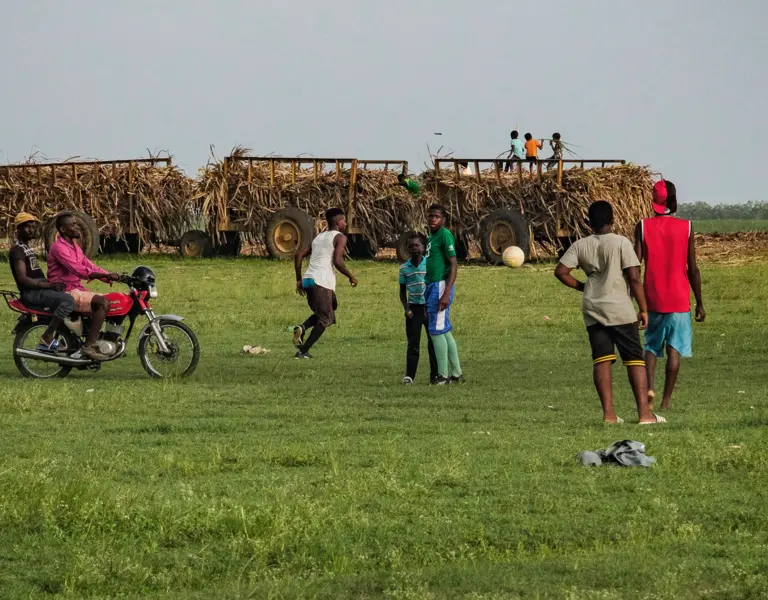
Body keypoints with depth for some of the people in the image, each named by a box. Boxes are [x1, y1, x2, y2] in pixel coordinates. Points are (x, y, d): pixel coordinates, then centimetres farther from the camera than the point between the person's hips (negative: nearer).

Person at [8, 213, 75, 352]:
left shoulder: (27, 248, 24)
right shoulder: (17, 250, -9)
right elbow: (23, 279, -20)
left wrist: (52, 283, 11)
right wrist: (49, 285, -26)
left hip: (39, 289, 10)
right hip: (30, 293, -10)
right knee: (68, 300, -29)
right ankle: (46, 340, -27)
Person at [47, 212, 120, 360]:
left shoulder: (74, 247, 18)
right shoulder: (59, 247, -14)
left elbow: (90, 267, 17)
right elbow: (77, 270, -25)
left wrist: (112, 276, 4)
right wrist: (106, 275, -29)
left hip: (77, 289, 10)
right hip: (65, 293, -10)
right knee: (103, 303, -24)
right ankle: (89, 346, -27)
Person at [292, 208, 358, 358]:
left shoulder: (319, 237, 24)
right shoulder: (340, 237, 1)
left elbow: (299, 255, 20)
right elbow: (338, 261, -13)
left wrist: (299, 280, 23)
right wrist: (351, 277, 1)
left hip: (308, 279, 7)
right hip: (322, 282, -7)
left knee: (322, 314, 24)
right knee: (325, 319, 4)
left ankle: (302, 328, -6)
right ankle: (303, 351, -7)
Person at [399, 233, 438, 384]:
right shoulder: (404, 268, 3)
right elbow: (402, 291, 10)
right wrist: (406, 309, -2)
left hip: (429, 307, -1)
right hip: (414, 308, 1)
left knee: (433, 342, 2)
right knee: (413, 343, -2)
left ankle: (435, 374, 9)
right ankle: (409, 375, -2)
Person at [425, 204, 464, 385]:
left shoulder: (445, 235, -11)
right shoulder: (432, 237, 18)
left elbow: (454, 265, -16)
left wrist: (446, 294, -24)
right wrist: (427, 296, 24)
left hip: (441, 286, -10)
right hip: (432, 286, 10)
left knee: (437, 331, -9)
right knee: (445, 332, 11)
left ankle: (443, 375, -6)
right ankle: (456, 374, 15)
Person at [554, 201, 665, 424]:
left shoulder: (580, 246, 4)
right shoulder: (621, 243, -6)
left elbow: (561, 271, -1)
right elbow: (634, 278, -9)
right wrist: (643, 309, -3)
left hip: (592, 309, 4)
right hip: (620, 309, -4)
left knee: (601, 360, 4)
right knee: (635, 360, 1)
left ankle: (608, 413, -2)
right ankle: (644, 412, -4)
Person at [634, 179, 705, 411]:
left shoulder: (643, 227, -3)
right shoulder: (686, 227, -3)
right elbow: (692, 269, -1)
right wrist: (699, 303, 7)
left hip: (653, 298, 1)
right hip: (679, 300, -1)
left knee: (651, 345, 14)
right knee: (674, 348, 3)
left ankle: (649, 386, -10)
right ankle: (666, 400, -2)